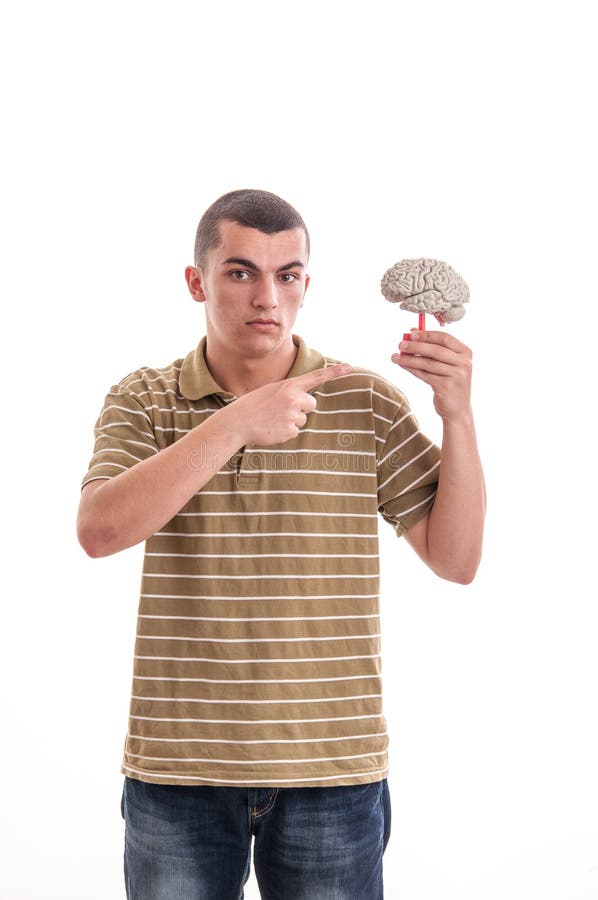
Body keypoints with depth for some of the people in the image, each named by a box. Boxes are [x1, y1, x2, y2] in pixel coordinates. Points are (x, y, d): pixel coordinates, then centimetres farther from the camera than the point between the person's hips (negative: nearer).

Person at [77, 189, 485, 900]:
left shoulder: (368, 403, 2)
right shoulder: (143, 402, 3)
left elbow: (456, 560, -1)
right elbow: (100, 530, -15)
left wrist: (458, 416, -13)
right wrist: (232, 425, -22)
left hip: (333, 768, 0)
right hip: (177, 768, 0)